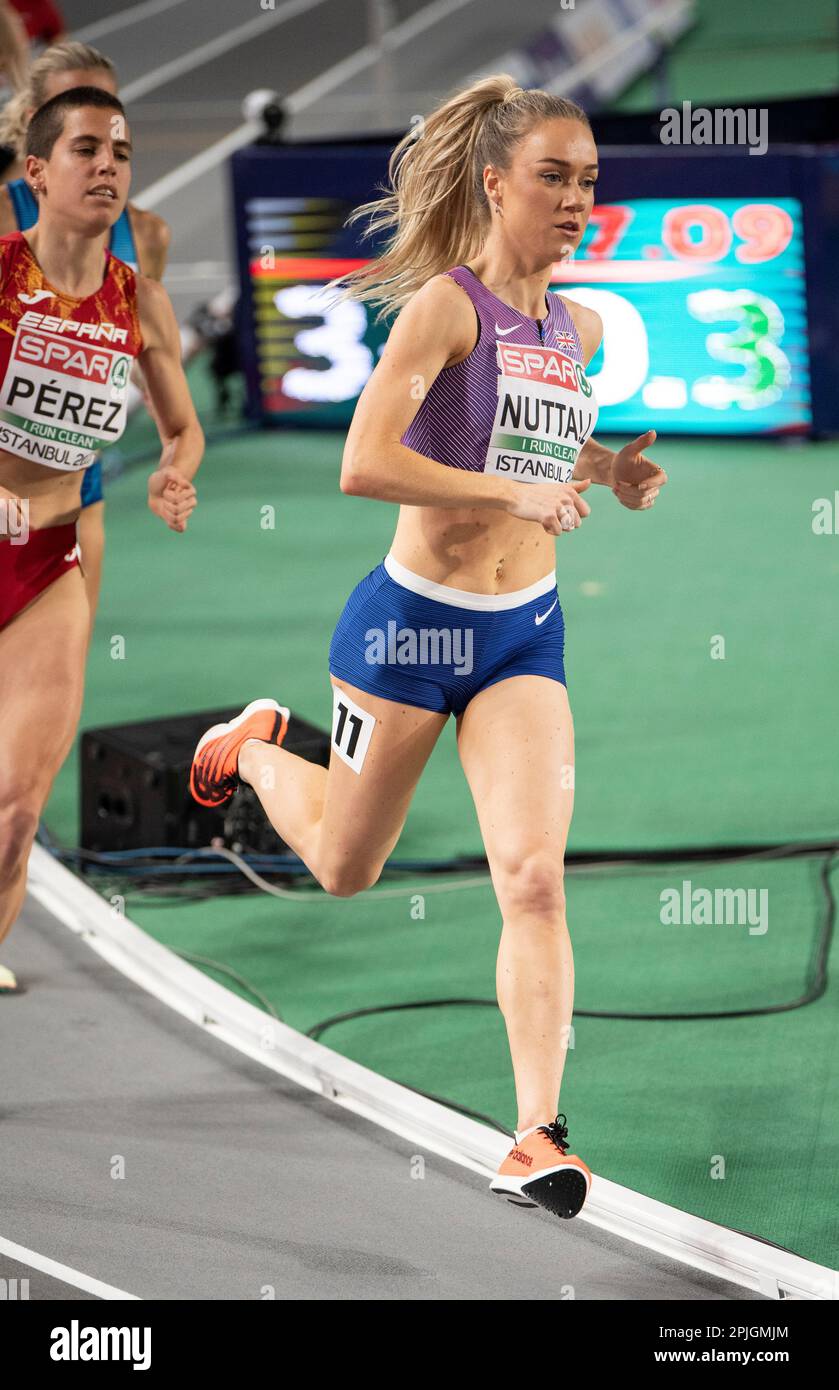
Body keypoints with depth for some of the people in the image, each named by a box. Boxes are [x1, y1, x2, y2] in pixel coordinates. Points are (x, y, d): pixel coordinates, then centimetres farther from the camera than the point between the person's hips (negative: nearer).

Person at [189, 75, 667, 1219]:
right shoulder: (444, 307, -16)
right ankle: (258, 746, 49)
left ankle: (538, 1137, -12)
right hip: (416, 619, -4)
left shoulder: (580, 329, 6)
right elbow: (363, 465, -26)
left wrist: (615, 473, 7)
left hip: (527, 631, 4)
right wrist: (516, 494, -29)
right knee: (344, 868, 16)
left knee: (535, 880, -12)